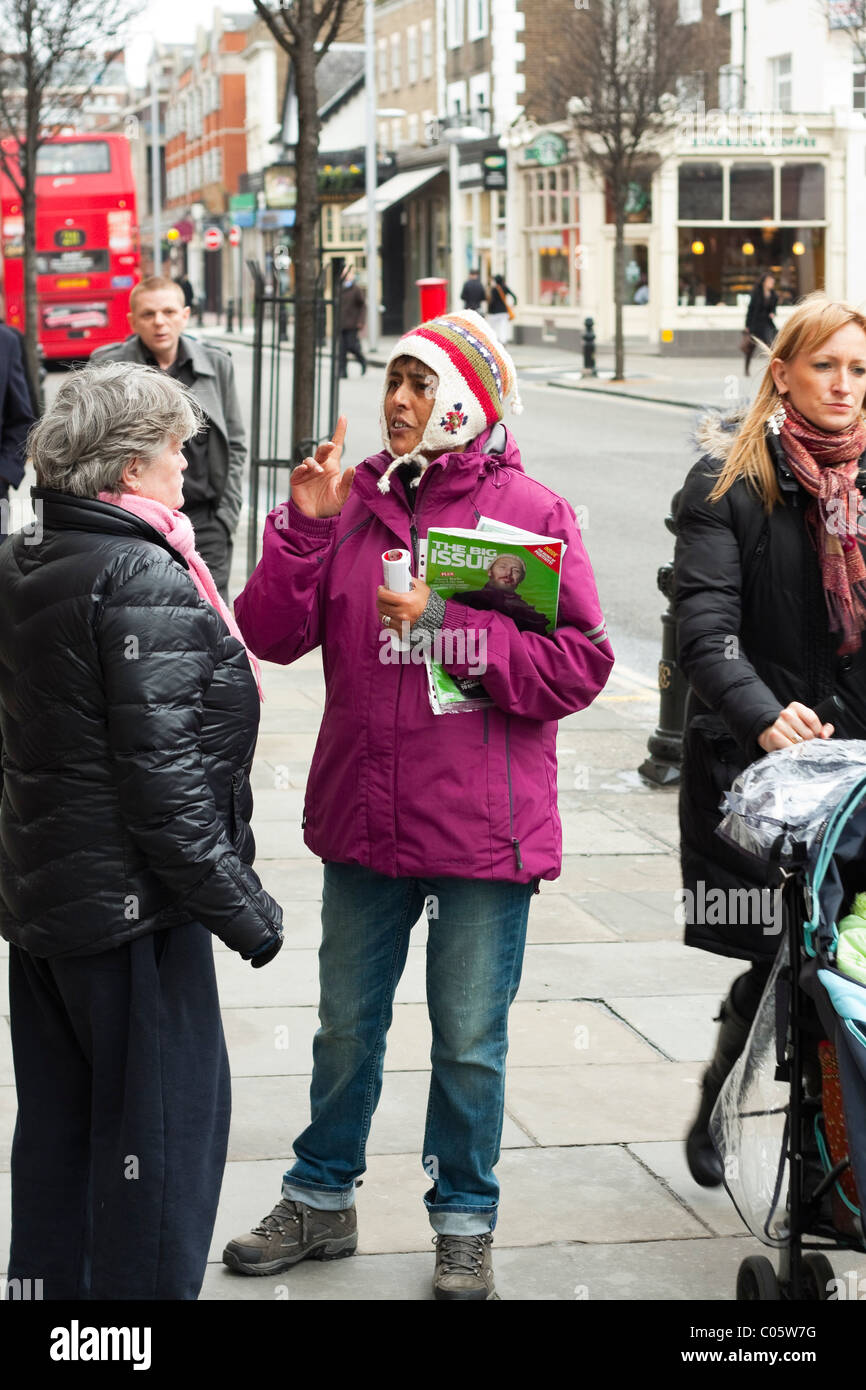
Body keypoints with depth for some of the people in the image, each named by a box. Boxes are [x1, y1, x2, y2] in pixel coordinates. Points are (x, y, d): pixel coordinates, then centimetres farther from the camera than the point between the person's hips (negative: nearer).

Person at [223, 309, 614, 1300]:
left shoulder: (532, 512, -6)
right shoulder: (356, 499, 2)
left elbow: (579, 663, -14)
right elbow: (271, 635, -3)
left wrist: (448, 626, -19)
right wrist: (304, 527, -15)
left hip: (485, 826, -3)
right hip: (365, 811, 3)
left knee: (470, 1040, 9)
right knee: (346, 1025, 18)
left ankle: (464, 1225, 26)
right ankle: (320, 1200, 35)